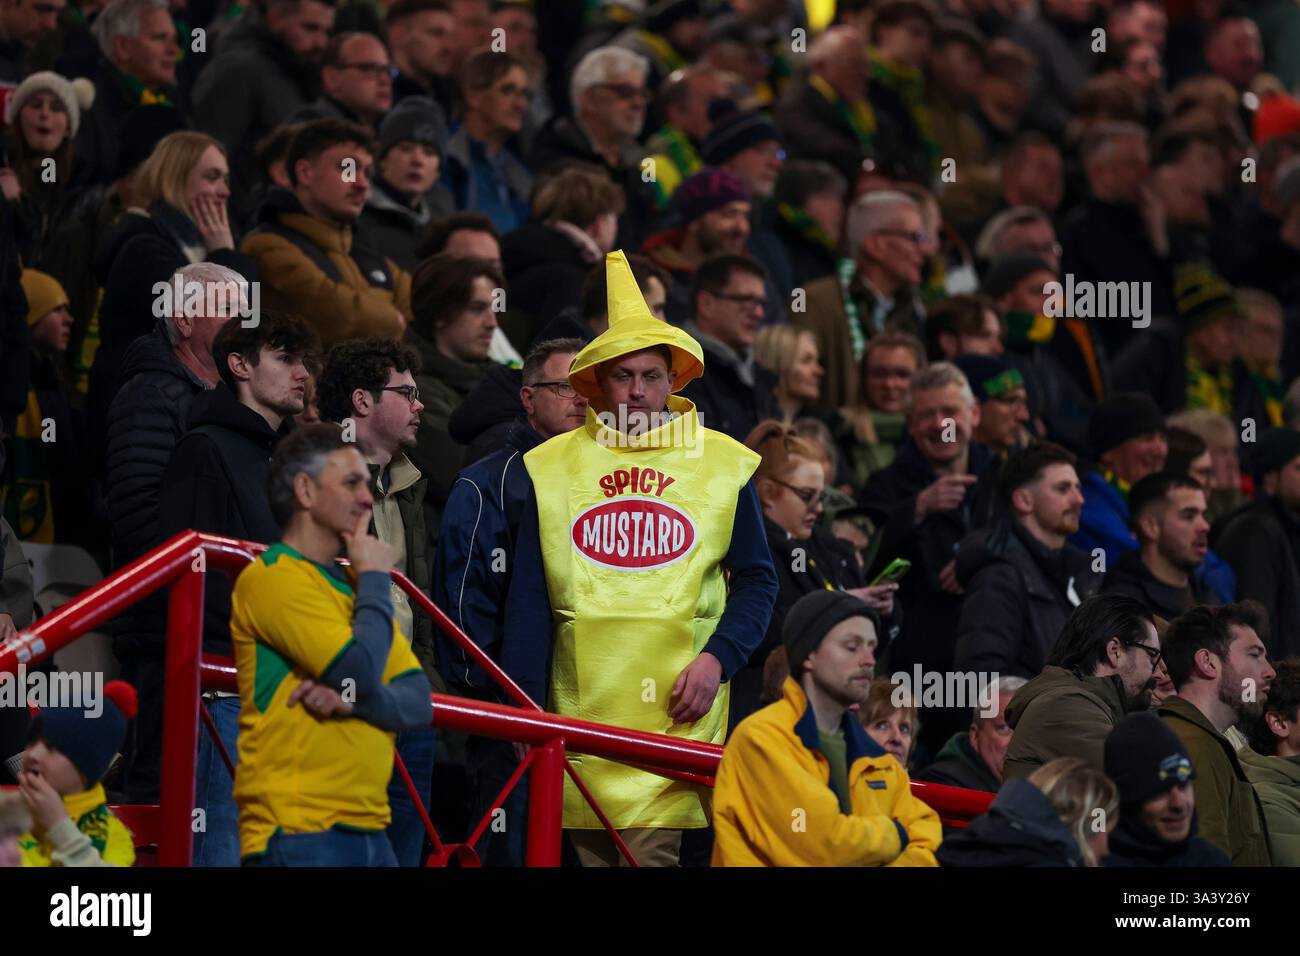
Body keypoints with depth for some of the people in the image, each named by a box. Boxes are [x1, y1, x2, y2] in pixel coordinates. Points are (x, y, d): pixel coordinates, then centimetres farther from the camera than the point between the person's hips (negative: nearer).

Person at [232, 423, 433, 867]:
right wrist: (375, 578, -2)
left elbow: (417, 703, 10)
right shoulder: (273, 578, -8)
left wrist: (353, 697, -12)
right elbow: (362, 674, -18)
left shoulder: (350, 584, 19)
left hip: (367, 831, 8)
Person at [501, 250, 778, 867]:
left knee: (652, 850, -15)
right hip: (580, 709, 2)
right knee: (592, 854, 1)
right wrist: (524, 709, 2)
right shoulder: (552, 467, 9)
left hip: (675, 708, -2)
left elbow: (757, 581, 11)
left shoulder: (722, 464, 8)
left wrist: (717, 658, -6)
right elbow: (528, 600, 9)